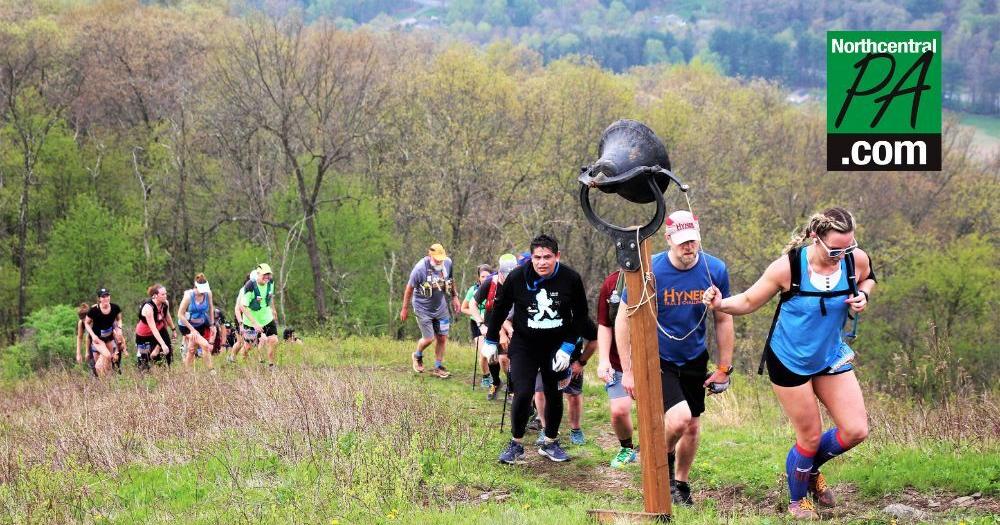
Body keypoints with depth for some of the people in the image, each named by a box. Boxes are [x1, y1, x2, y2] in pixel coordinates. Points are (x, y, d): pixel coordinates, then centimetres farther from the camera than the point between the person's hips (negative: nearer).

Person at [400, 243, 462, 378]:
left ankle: (438, 367, 22)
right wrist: (405, 309, -5)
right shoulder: (420, 268, -25)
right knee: (429, 338, -2)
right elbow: (409, 288, -13)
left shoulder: (447, 263, -11)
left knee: (442, 337, 6)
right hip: (423, 308, -5)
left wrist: (454, 297, 15)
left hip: (441, 307, 5)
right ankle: (418, 356, 30)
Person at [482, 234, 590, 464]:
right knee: (523, 393, -14)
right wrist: (490, 341, 8)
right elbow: (499, 307, 1)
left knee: (554, 395, 10)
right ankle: (516, 444, 4)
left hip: (557, 347, 2)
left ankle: (550, 443, 28)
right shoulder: (518, 277, -16)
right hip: (524, 345, -1)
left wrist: (568, 347, -9)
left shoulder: (571, 279, -16)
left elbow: (581, 315, -2)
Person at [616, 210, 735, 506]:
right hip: (656, 359, -4)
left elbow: (724, 320, 2)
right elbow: (623, 319, -11)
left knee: (692, 427, 11)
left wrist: (724, 368, 2)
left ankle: (680, 483, 36)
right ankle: (663, 457, 10)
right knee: (679, 417, -23)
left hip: (694, 360, 4)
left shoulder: (715, 270, -11)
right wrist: (628, 370, -13)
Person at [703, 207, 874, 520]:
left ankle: (811, 469, 30)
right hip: (789, 361, -4)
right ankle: (798, 500, 30)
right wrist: (720, 304, -33)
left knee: (856, 431, -1)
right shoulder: (788, 267, -25)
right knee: (811, 437, 2)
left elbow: (868, 279, 11)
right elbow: (749, 301, -12)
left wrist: (863, 296, -12)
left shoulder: (856, 259, -15)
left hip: (831, 357, 4)